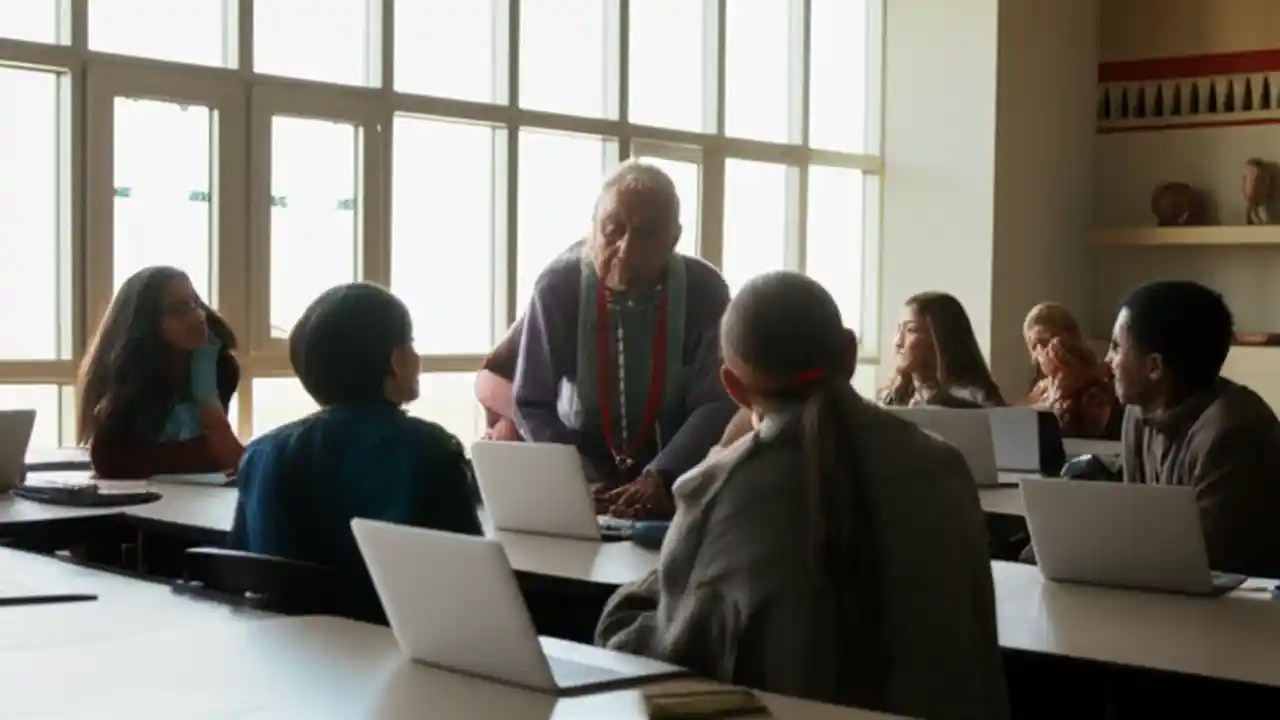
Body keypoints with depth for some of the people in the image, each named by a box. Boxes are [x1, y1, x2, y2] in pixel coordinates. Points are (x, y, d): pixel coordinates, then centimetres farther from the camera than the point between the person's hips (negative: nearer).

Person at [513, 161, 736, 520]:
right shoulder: (557, 286, -15)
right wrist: (579, 484, -25)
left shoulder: (704, 290, -14)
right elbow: (532, 405, -11)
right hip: (584, 465, 1)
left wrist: (660, 479, -31)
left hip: (677, 476, 0)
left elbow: (716, 405, -16)